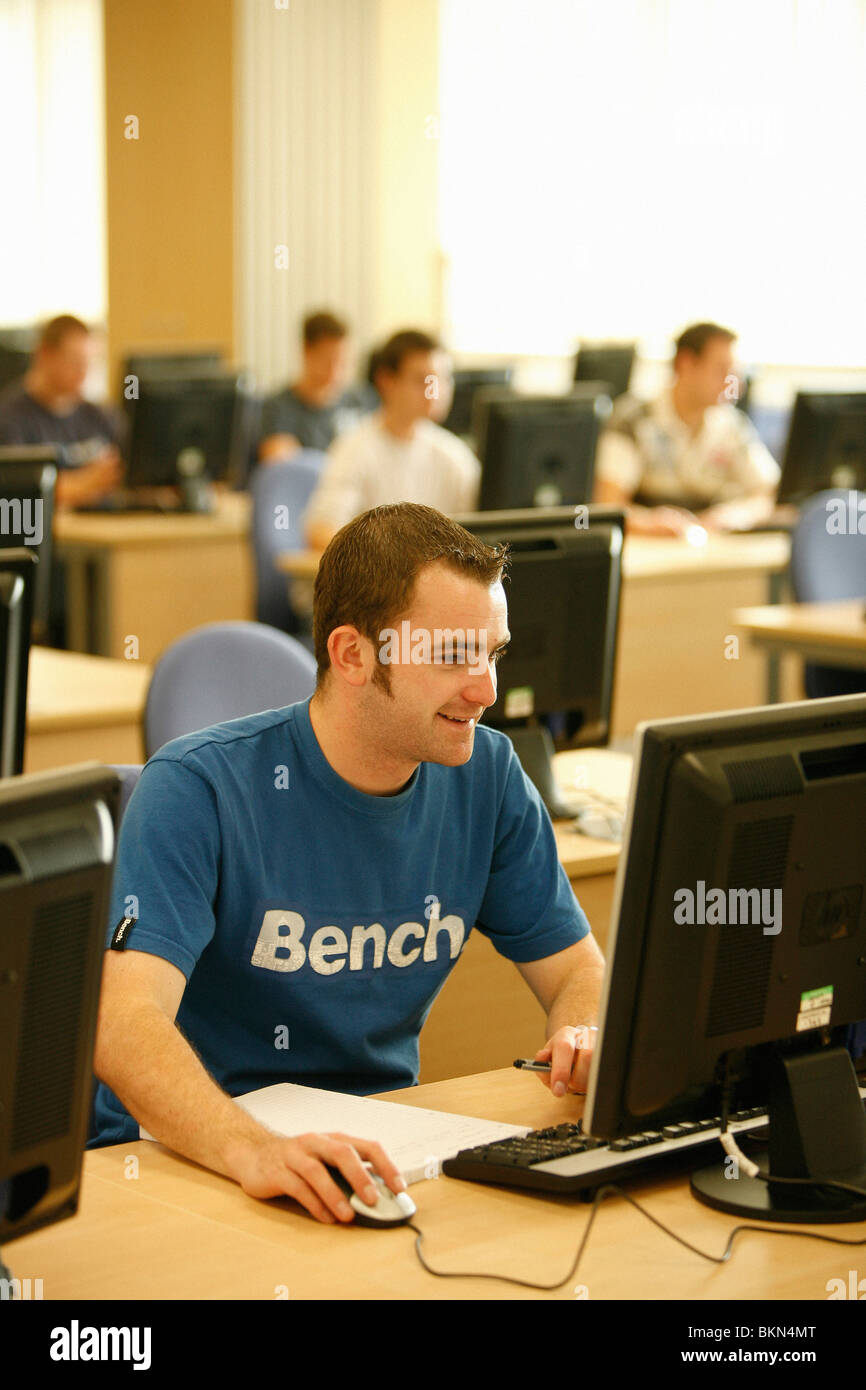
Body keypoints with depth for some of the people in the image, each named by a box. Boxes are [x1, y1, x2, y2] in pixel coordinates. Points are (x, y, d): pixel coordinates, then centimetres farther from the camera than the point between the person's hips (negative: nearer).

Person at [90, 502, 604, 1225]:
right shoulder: (198, 788, -17)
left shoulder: (486, 778, 0)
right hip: (184, 1158, -6)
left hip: (378, 1148, 6)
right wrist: (253, 1150, -48)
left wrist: (587, 1037, -15)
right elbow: (124, 1024, -30)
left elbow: (579, 973, 9)